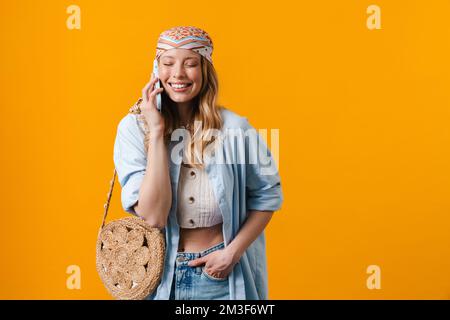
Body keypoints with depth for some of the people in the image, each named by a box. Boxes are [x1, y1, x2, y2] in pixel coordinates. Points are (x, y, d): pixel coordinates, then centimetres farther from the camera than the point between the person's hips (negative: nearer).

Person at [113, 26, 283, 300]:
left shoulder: (235, 128, -12)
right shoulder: (133, 128, -12)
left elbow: (268, 194, 0)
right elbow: (152, 217, -20)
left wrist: (233, 252, -10)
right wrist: (156, 132, -22)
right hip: (161, 274, 1)